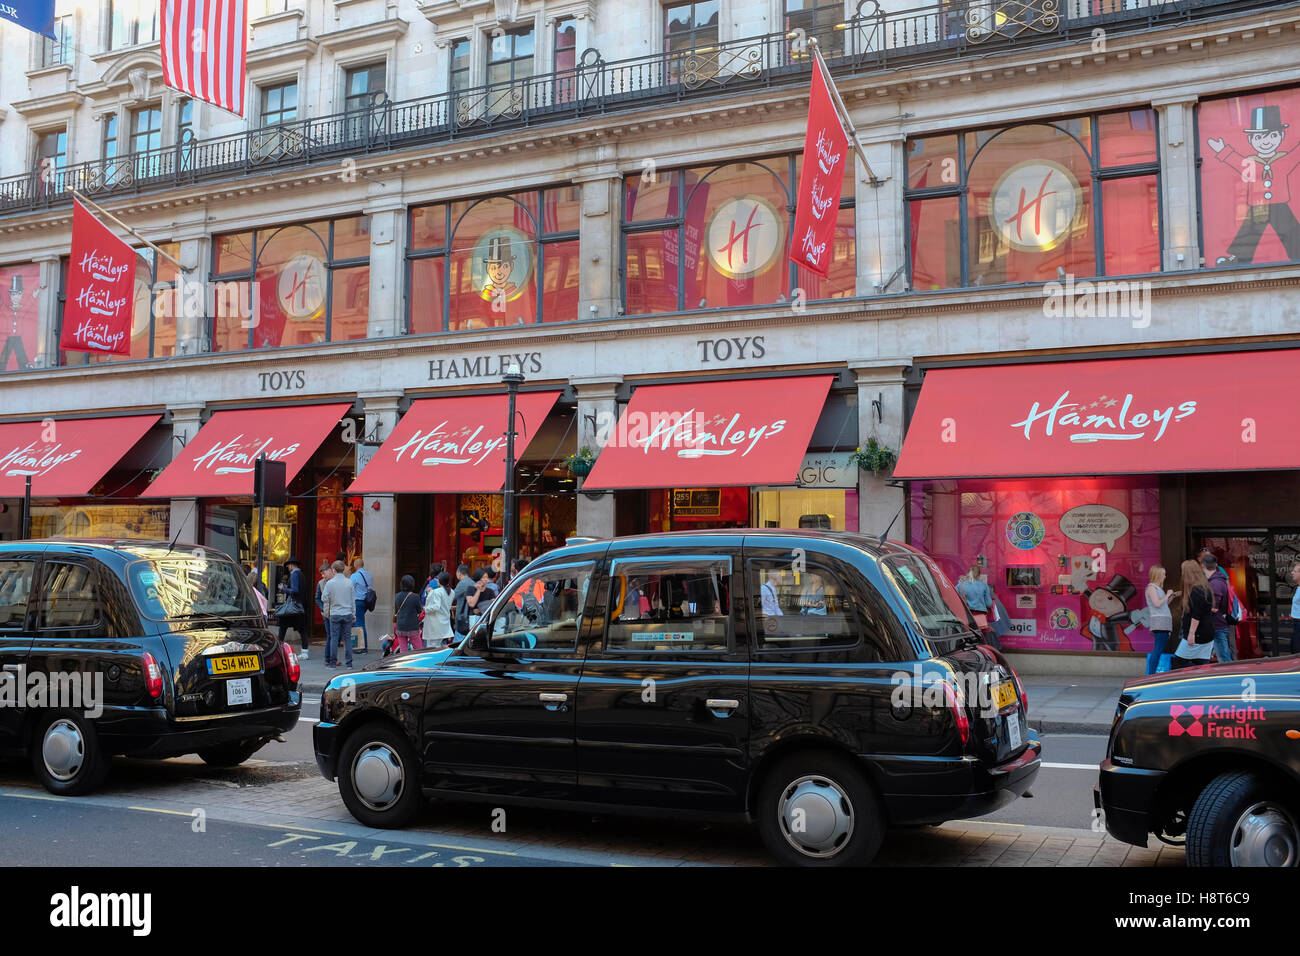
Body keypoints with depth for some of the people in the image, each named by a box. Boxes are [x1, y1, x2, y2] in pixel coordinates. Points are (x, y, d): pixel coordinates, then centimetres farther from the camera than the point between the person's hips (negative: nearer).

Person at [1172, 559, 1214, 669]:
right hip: (1207, 635, 10)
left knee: (1179, 662, -5)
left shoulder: (1196, 590, -16)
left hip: (1198, 635, -10)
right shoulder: (1205, 588, 15)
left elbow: (1196, 615, -21)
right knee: (1202, 663, 7)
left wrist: (1191, 633, -20)